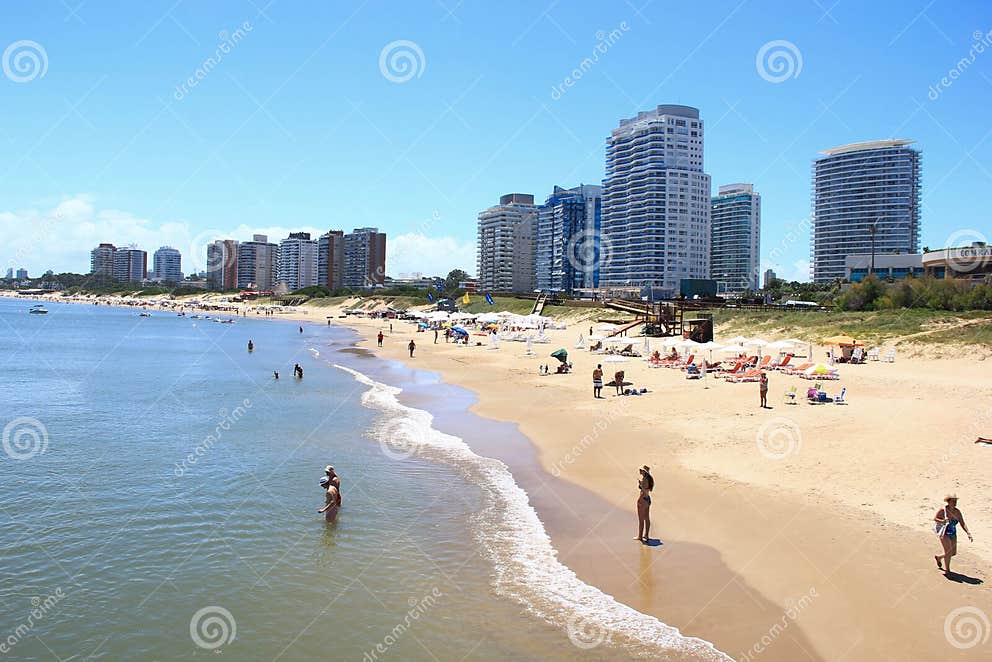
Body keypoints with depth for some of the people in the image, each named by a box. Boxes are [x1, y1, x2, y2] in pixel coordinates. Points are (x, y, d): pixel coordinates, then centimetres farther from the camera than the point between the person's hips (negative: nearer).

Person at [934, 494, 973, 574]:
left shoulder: (957, 512, -3)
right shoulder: (943, 510, -14)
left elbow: (962, 524, -4)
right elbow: (934, 518, -6)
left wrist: (968, 533, -17)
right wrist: (943, 521, -26)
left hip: (953, 534, 5)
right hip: (944, 534, -5)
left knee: (953, 553, 11)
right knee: (948, 553, -9)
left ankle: (938, 557, 39)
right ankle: (947, 569, 12)